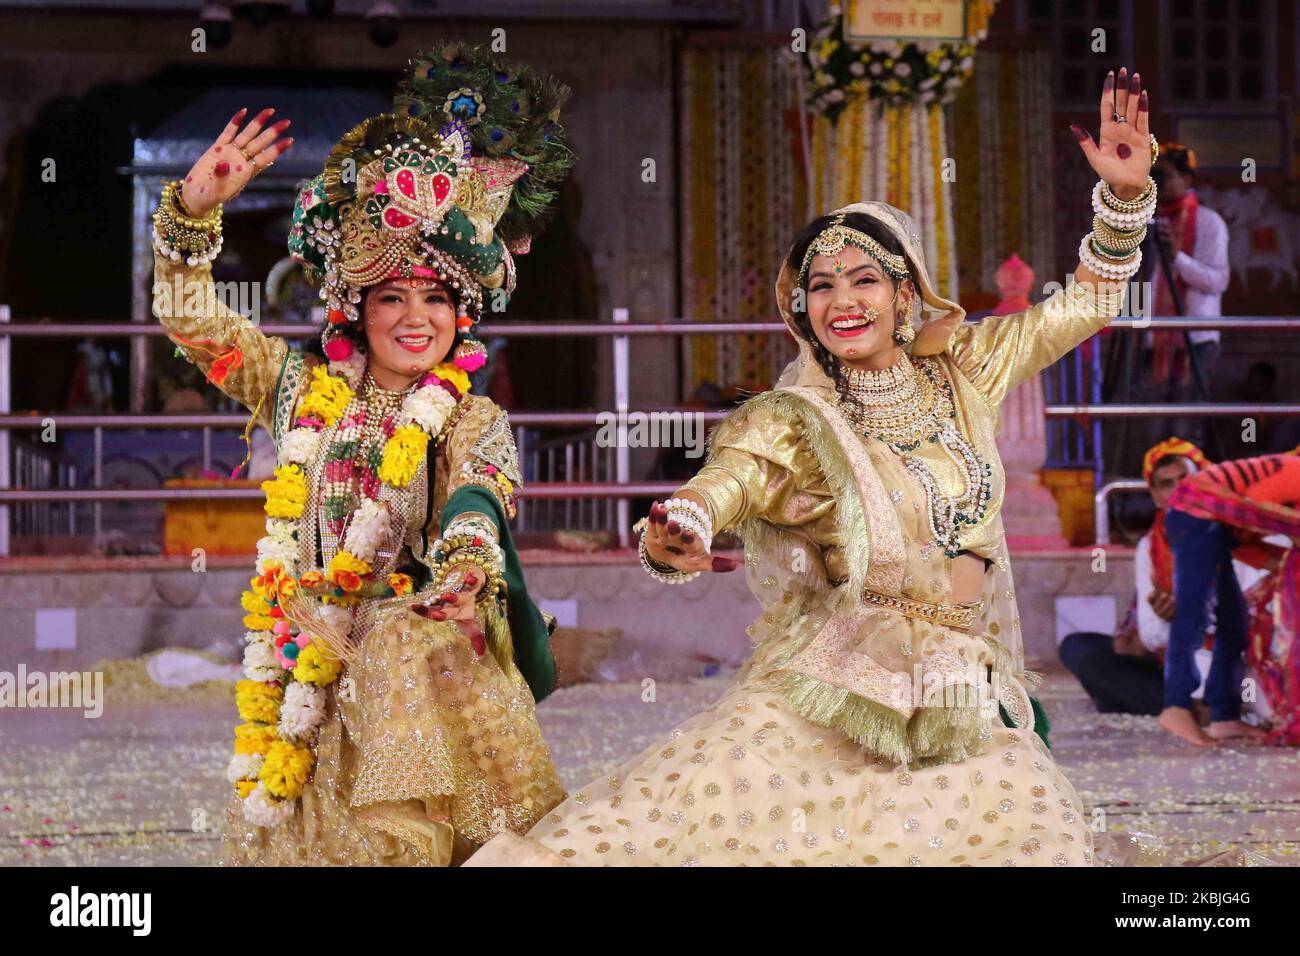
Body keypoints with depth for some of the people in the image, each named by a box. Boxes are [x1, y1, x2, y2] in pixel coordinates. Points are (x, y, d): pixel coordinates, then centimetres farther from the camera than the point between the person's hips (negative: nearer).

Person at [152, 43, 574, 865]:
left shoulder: (476, 423, 1)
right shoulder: (306, 389, 9)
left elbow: (478, 508, -18)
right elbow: (192, 319, 9)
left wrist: (464, 571, -42)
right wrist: (195, 209, -5)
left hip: (420, 665, -3)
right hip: (305, 665, 3)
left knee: (405, 836, -9)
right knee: (284, 829, 3)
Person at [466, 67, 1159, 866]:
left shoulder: (961, 378, 11)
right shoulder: (795, 423, 1)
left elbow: (1085, 303, 17)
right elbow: (721, 485, -17)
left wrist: (1125, 194, 3)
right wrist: (676, 537, -40)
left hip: (963, 708, 3)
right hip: (826, 697, -3)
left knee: (1038, 827, -20)